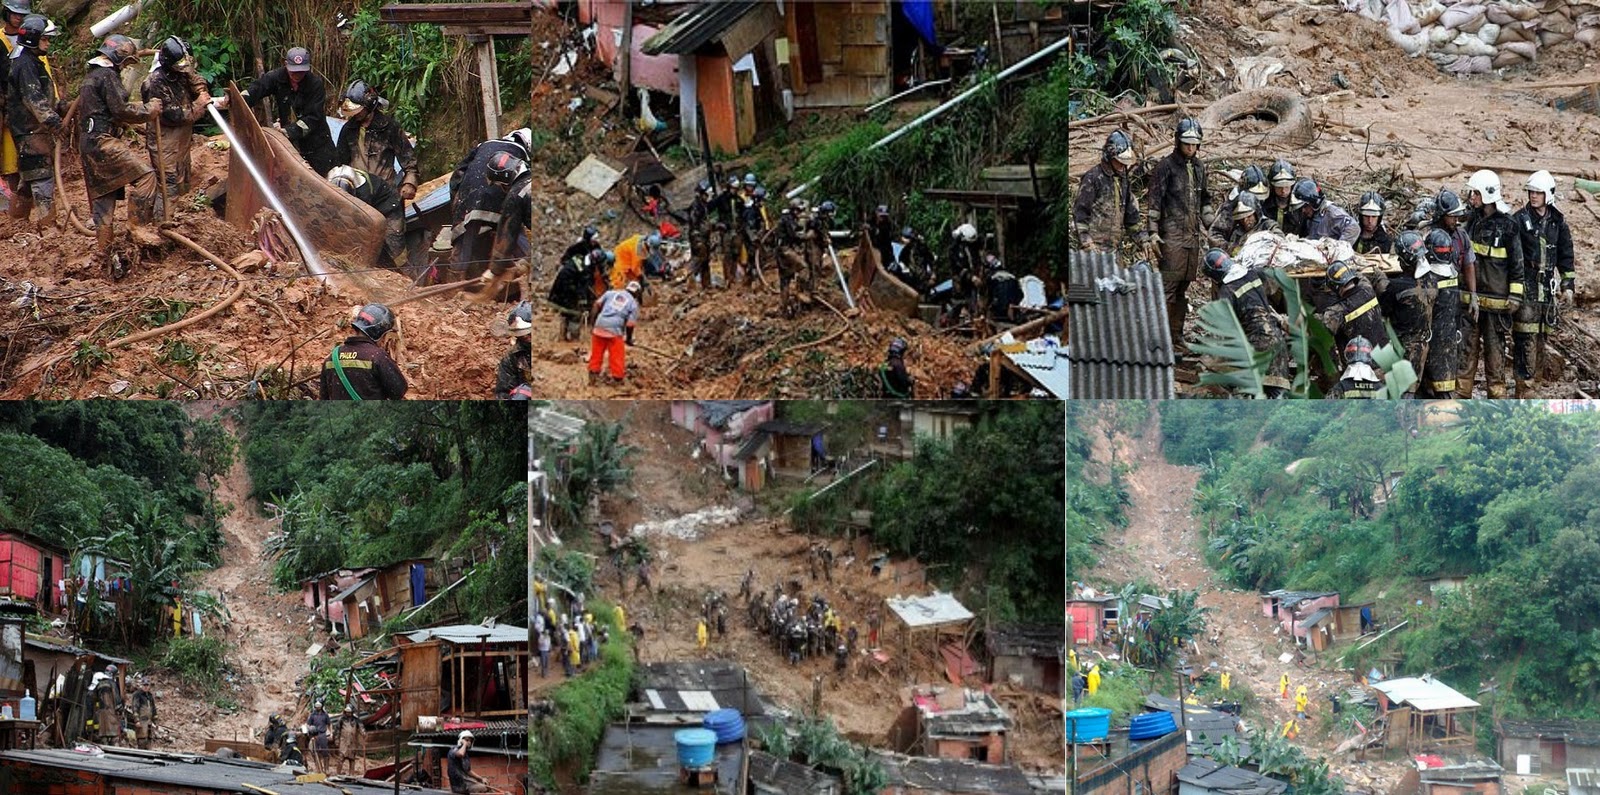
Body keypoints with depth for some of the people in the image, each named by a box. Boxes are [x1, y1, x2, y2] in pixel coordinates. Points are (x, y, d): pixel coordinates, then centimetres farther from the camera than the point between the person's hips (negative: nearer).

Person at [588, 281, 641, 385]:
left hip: (599, 326, 3)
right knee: (617, 357, 9)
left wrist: (593, 322, 14)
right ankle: (618, 378, 16)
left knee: (596, 354, 15)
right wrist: (629, 339, 17)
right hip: (615, 331, -3)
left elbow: (597, 305, 8)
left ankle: (592, 377, 21)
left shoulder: (611, 293, 15)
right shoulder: (633, 304, 7)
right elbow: (630, 324, 1)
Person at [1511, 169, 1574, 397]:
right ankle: (1524, 389, -10)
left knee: (1541, 338, 7)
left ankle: (1530, 385, 14)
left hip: (1547, 288, 5)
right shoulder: (1519, 220, -4)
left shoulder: (1558, 222, 10)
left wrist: (1567, 285, 13)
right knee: (1525, 338, -11)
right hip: (1525, 287, -5)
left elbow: (1565, 256, 17)